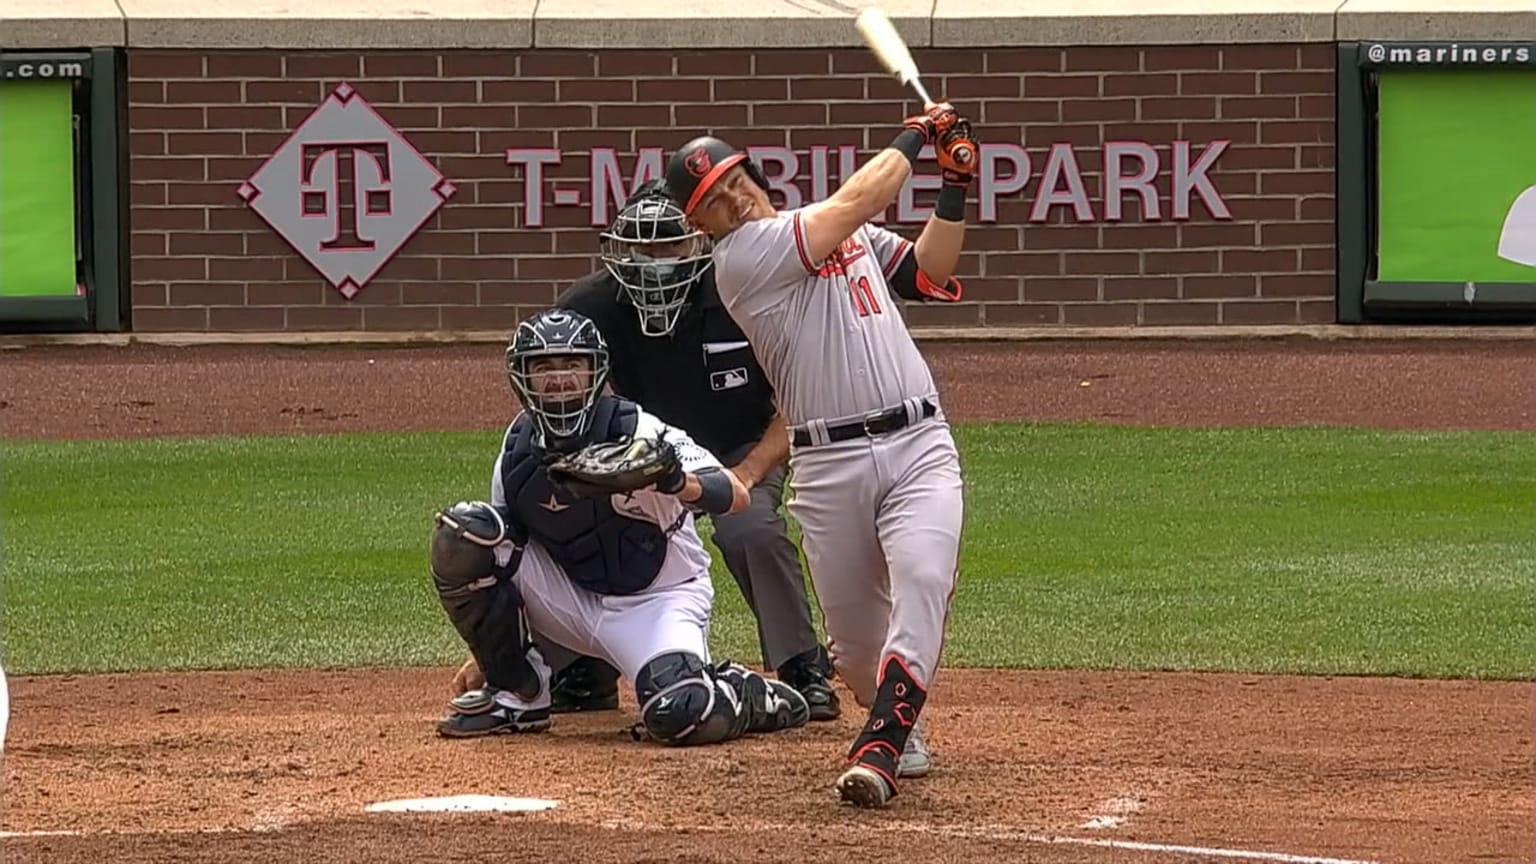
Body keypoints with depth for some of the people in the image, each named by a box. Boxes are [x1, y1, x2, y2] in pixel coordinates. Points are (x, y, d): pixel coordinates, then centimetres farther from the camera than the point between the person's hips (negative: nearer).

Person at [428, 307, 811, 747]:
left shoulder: (638, 433, -20)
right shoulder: (518, 451, -4)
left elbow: (736, 496, -29)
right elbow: (506, 552, 8)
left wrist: (680, 484, -51)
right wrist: (488, 652, 8)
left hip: (658, 601, -5)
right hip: (574, 603, 5)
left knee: (682, 715, -34)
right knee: (461, 533, -16)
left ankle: (757, 697, 5)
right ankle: (516, 696, -3)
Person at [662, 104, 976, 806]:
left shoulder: (844, 233, 16)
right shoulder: (741, 257, -6)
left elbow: (929, 273, 20)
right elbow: (856, 200, -10)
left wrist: (954, 186, 9)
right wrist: (915, 138, 4)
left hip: (920, 444, 3)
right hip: (829, 463, -3)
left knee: (922, 584, -20)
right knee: (853, 628, 2)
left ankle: (880, 749, -26)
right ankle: (890, 715, 33)